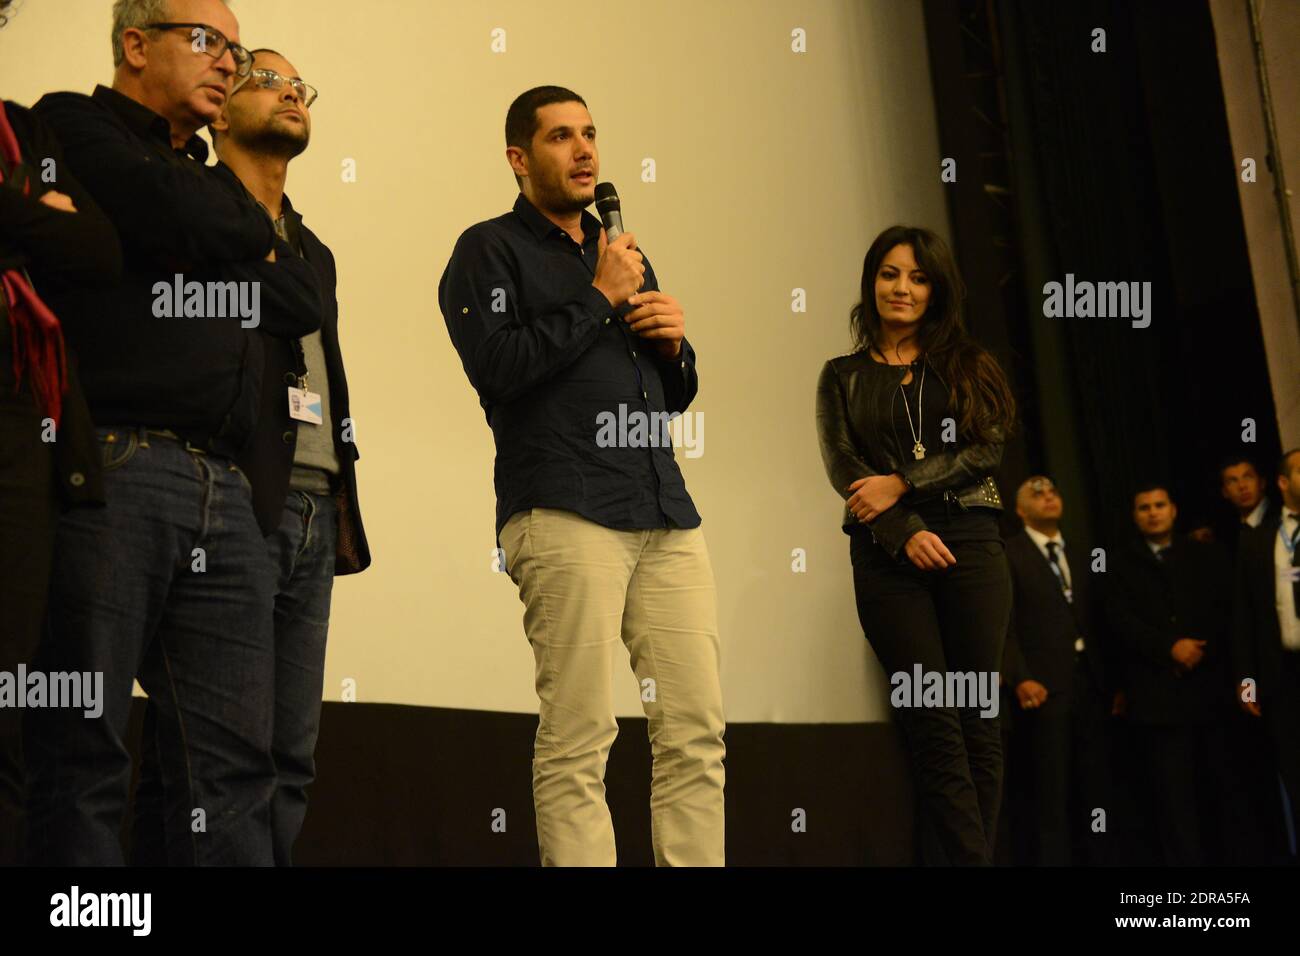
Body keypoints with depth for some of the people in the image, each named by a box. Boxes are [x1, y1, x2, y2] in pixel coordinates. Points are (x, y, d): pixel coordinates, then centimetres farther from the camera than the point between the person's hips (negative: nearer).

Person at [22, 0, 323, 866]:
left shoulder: (206, 177, 28)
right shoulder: (74, 126, 8)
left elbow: (305, 300, 14)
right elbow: (174, 214, -10)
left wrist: (218, 240, 2)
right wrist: (251, 224, 9)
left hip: (224, 492, 7)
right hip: (110, 466, -7)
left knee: (235, 762, 3)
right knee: (85, 755, -4)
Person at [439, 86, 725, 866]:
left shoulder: (623, 255, 26)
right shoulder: (490, 251, 8)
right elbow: (498, 369, -9)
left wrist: (674, 341, 7)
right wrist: (600, 299, -4)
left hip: (666, 511, 6)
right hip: (563, 510, -6)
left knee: (697, 730, 1)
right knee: (579, 739, -9)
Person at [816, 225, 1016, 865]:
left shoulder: (967, 365, 15)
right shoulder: (842, 376, 14)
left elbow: (987, 449, 1)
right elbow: (843, 468, 2)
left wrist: (901, 483, -9)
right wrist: (906, 532, -12)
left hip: (969, 543, 1)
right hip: (887, 554, -1)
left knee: (977, 722, -3)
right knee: (935, 727, -6)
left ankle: (954, 857, 2)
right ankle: (971, 859, -6)